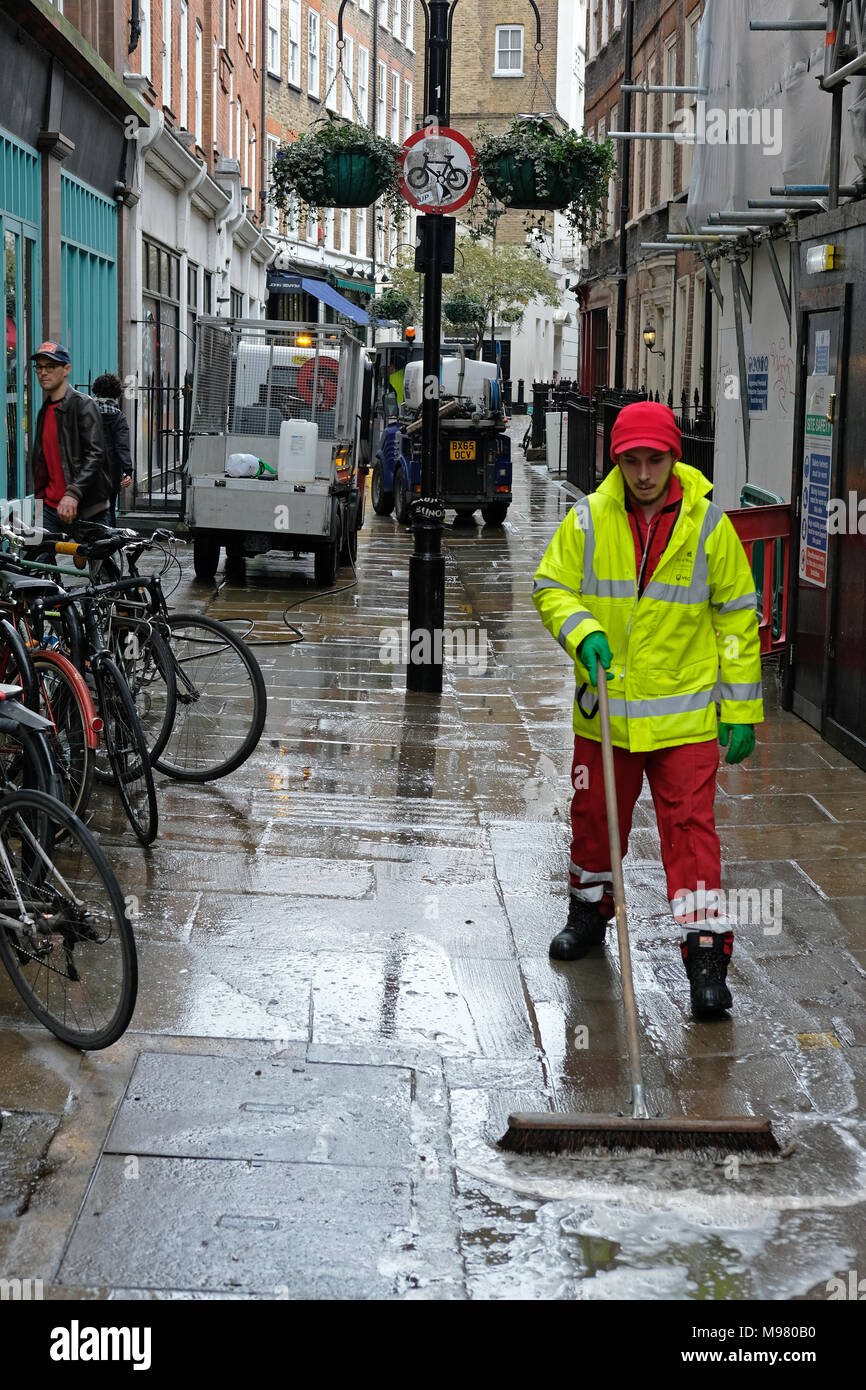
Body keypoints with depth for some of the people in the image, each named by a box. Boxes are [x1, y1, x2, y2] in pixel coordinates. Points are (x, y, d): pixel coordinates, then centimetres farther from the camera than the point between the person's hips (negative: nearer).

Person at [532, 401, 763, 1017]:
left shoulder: (708, 523, -6)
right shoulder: (588, 520, -4)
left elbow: (737, 614, 0)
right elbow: (552, 588, 5)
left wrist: (741, 709, -1)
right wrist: (583, 633, -17)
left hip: (685, 713, -2)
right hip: (605, 709, 2)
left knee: (690, 826, -6)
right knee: (595, 816, 15)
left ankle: (707, 951, -1)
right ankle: (591, 909, 40)